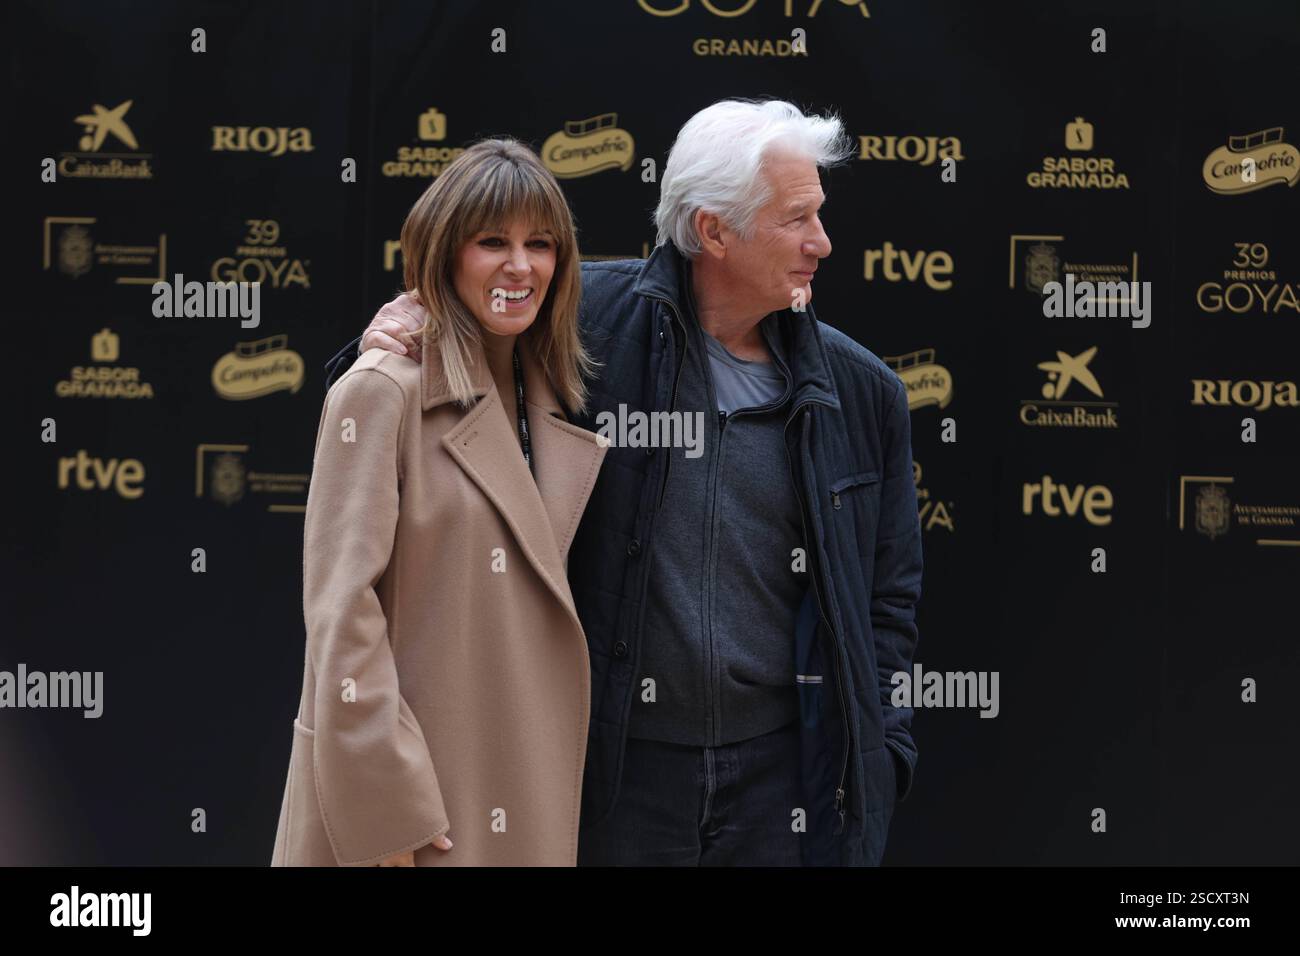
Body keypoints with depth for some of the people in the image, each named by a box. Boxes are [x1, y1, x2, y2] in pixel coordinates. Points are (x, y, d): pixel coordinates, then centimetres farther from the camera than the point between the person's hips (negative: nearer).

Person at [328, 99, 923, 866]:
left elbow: (887, 595, 10)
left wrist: (879, 758, 3)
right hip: (620, 767, -2)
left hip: (782, 772, 2)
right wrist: (385, 351, -12)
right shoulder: (591, 320, -6)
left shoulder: (862, 393, 3)